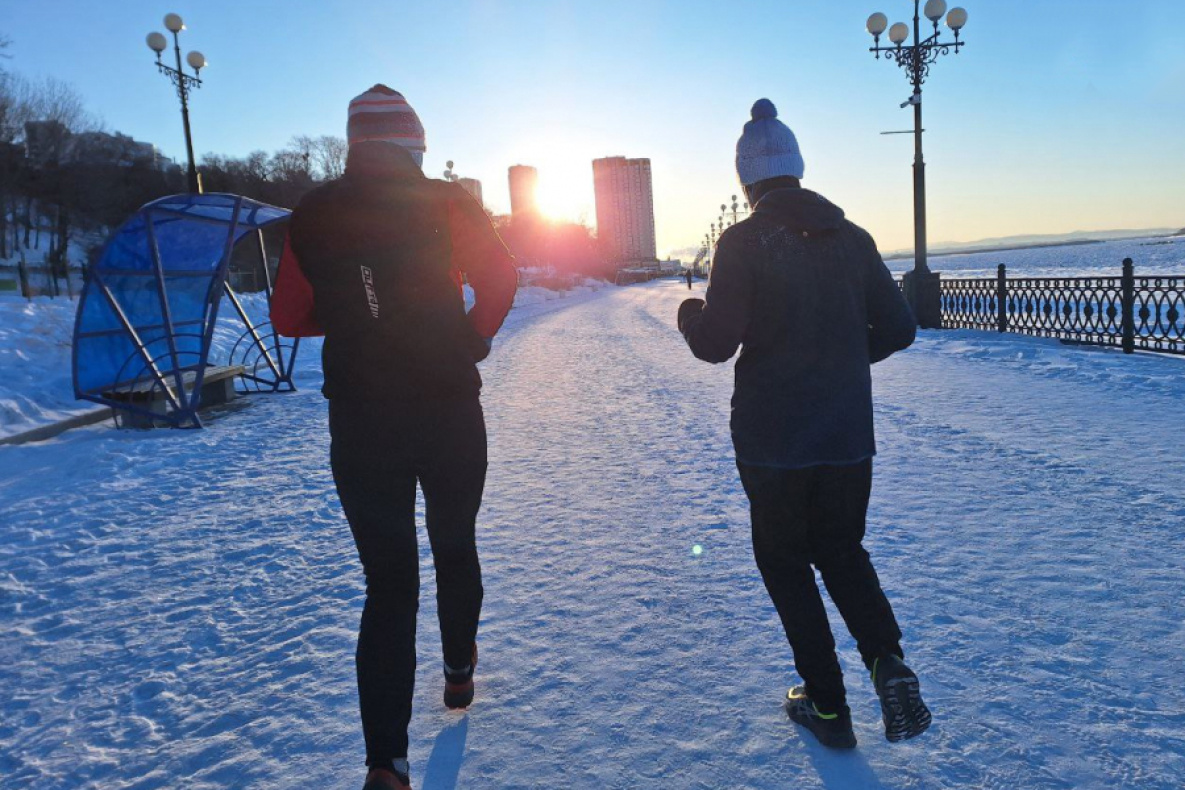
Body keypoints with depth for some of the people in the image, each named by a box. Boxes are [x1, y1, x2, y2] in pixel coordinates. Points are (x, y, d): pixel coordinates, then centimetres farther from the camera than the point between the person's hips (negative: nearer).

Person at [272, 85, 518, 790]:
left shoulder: (313, 216, 3)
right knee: (455, 548, 21)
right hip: (451, 414, -1)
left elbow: (289, 318, 8)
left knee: (387, 581, 6)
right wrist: (475, 338, 0)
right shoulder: (445, 203, -4)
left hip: (359, 427, 1)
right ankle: (459, 669, 43)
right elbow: (499, 276, -16)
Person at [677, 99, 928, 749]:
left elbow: (716, 343, -15)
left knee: (786, 563, 13)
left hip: (772, 438, -4)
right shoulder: (852, 237, 4)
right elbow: (897, 329, 7)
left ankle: (827, 706, 18)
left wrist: (689, 314, 7)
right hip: (849, 434, 4)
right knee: (841, 550, 23)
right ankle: (887, 660, 1)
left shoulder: (743, 242, -11)